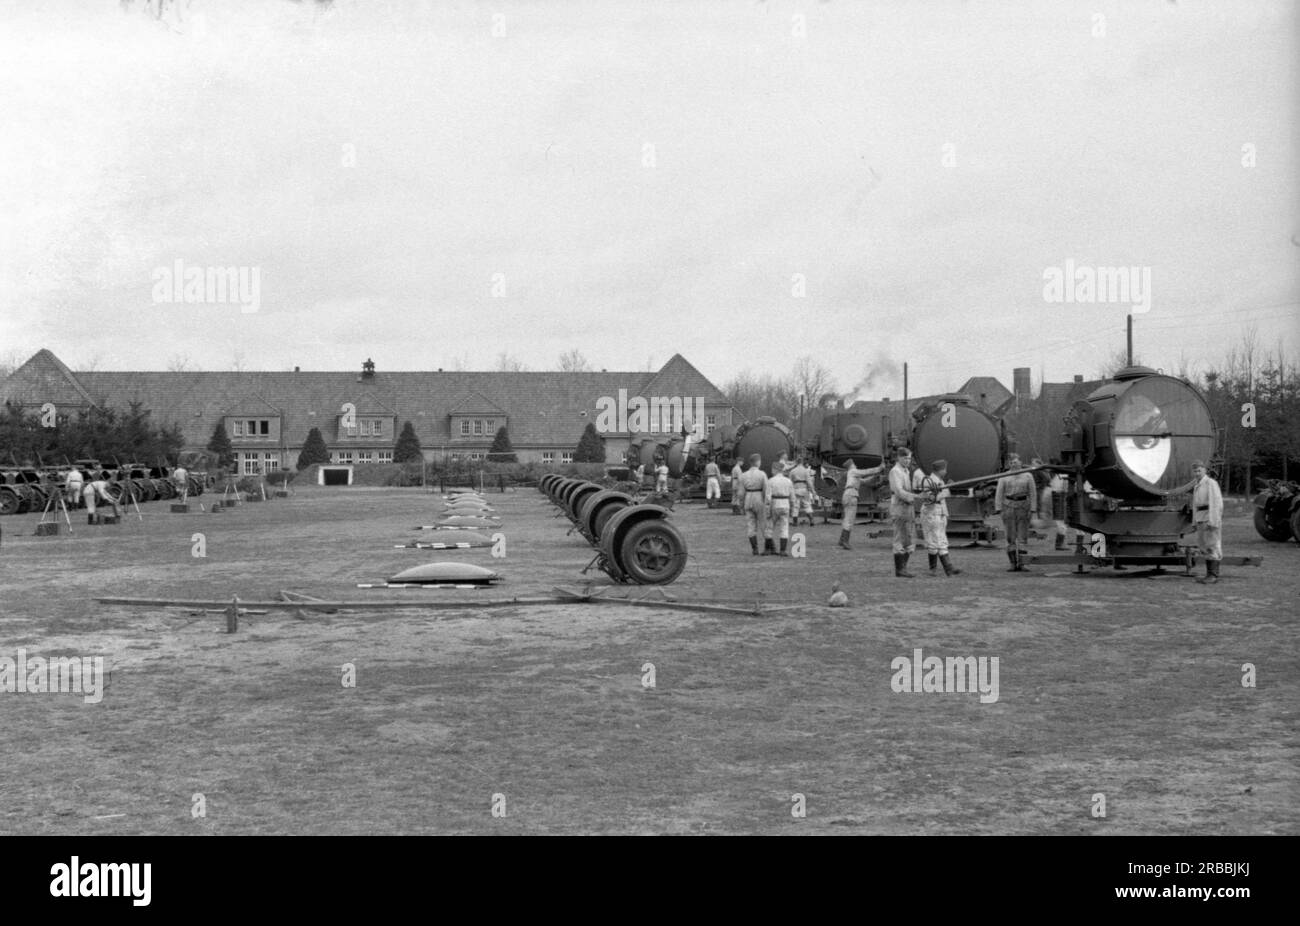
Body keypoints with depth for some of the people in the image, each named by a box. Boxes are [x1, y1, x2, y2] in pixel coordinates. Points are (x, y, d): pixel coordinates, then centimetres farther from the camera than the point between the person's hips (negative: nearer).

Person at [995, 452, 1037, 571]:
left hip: (1023, 506, -1)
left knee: (1023, 537, -3)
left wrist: (1032, 509, -4)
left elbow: (1032, 493, 4)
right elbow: (999, 494, 5)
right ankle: (1013, 564, 4)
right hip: (1008, 506, 1)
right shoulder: (1004, 477, 7)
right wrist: (998, 510, -3)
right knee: (1011, 537, 0)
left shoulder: (1028, 476, 6)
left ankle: (1021, 564, -3)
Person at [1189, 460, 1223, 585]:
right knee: (1204, 547, 9)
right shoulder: (1197, 485, 16)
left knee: (1213, 546, -8)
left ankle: (1214, 576, -8)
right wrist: (1195, 522, 17)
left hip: (1211, 517, -9)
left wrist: (1212, 521, -23)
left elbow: (1216, 503, -17)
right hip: (1201, 518, 9)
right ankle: (1209, 574, 15)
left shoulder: (1211, 483, -11)